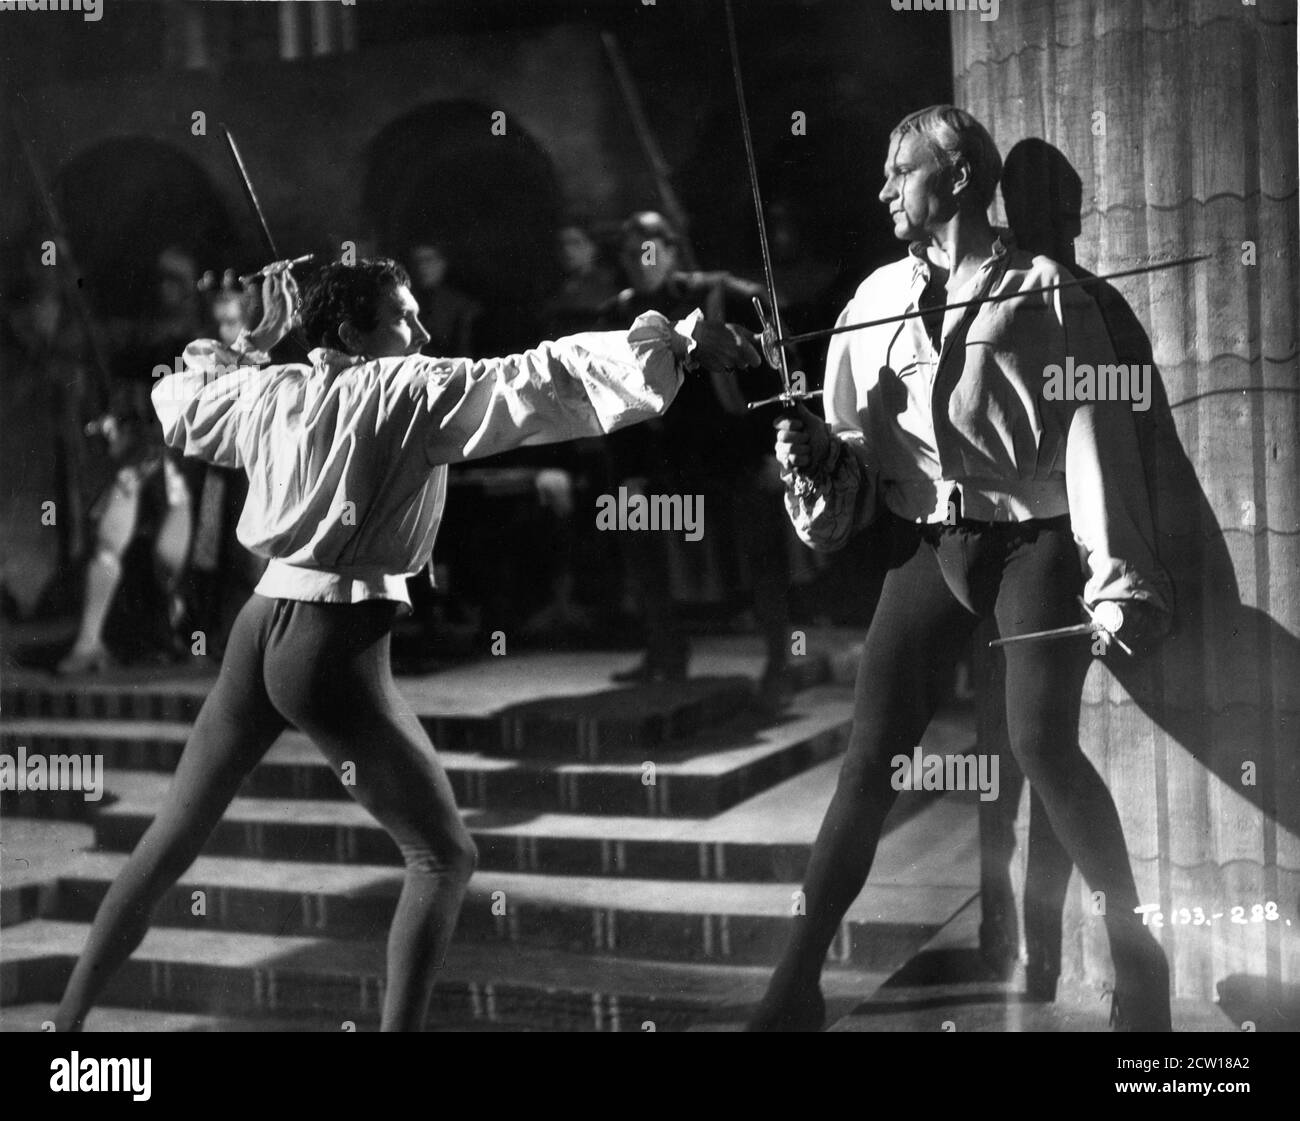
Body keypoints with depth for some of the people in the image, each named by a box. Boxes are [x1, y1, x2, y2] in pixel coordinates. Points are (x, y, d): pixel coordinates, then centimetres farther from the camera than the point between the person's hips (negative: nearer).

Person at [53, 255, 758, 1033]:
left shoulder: (269, 391, 9)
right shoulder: (412, 393, -8)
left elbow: (178, 400, 28)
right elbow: (543, 380, -18)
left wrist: (258, 339, 34)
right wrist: (681, 342, -21)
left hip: (261, 631, 7)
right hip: (335, 648, -7)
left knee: (178, 833, 20)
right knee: (445, 857, 4)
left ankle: (71, 1013, 28)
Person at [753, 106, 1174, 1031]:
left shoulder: (1043, 293, -1)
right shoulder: (875, 300, 11)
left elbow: (1094, 434, -7)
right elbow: (857, 444, 15)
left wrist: (1117, 578, -14)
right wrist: (816, 453, -8)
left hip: (1033, 540, -3)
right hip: (929, 545, 4)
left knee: (1043, 745, -17)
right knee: (871, 756, -4)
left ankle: (1136, 956, 3)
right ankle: (797, 982, 2)